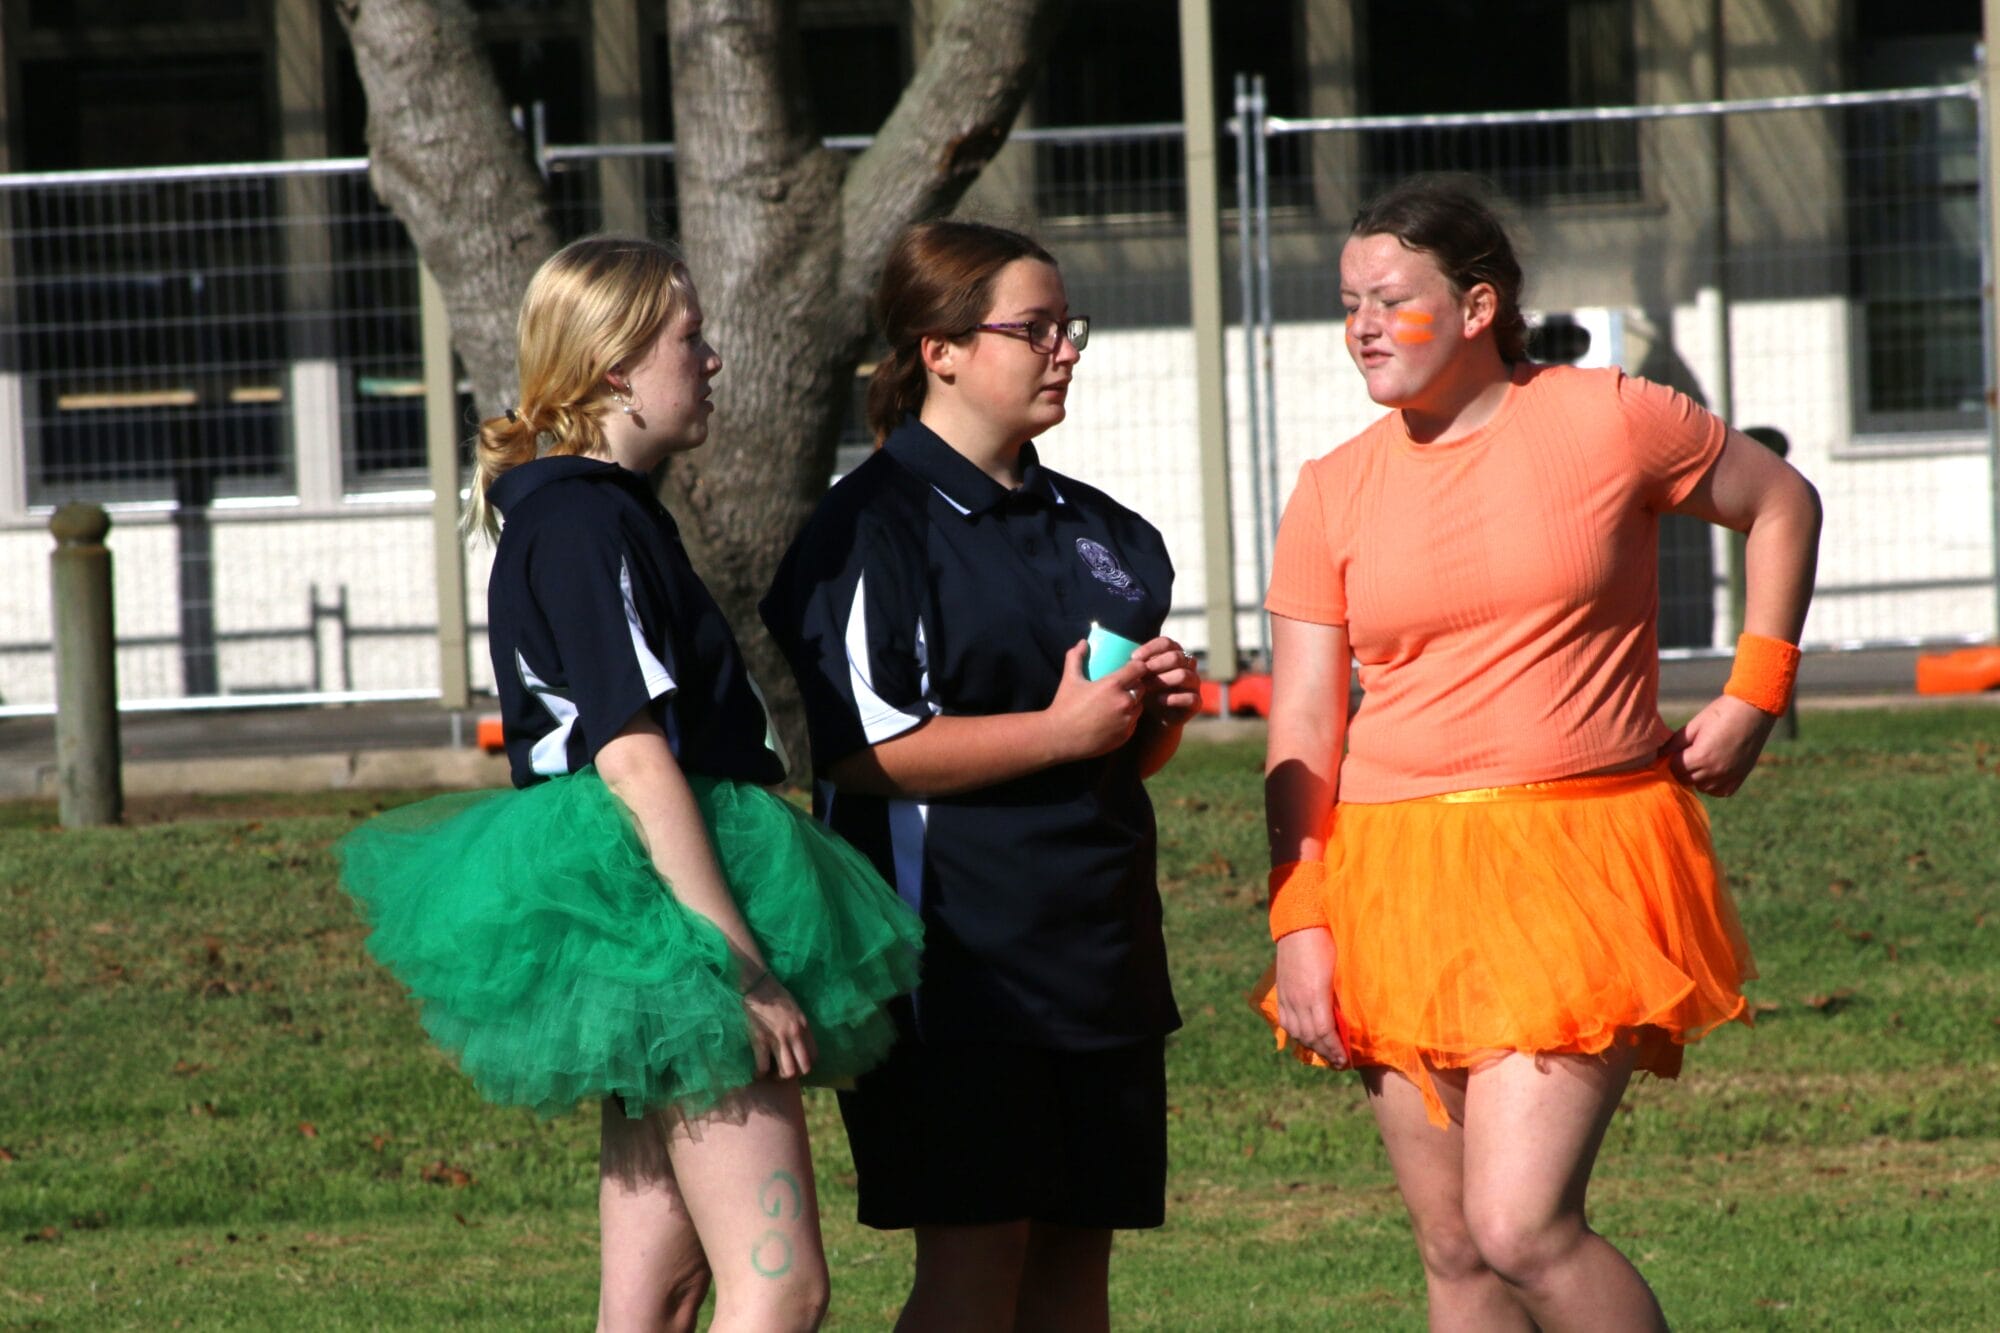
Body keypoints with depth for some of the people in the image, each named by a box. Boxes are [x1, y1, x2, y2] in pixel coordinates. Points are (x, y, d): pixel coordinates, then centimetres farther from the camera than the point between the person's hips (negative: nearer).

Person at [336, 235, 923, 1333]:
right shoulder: (586, 522, -13)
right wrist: (740, 961, -22)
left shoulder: (589, 512, 18)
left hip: (640, 924, 11)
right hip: (662, 913, -11)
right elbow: (633, 758, -20)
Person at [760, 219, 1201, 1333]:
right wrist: (1061, 731, -16)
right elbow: (860, 749, -16)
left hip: (1098, 939, 7)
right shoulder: (875, 528, -7)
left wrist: (1163, 709, 1)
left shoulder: (1100, 530, 17)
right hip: (953, 950, -7)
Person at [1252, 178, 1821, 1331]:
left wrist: (1755, 694, 6)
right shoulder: (1334, 492, 6)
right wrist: (1300, 921, -5)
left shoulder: (1608, 423, -1)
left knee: (1523, 1227, -16)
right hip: (1399, 883, 4)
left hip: (1577, 868, -4)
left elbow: (1783, 504, 14)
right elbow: (1304, 725, 4)